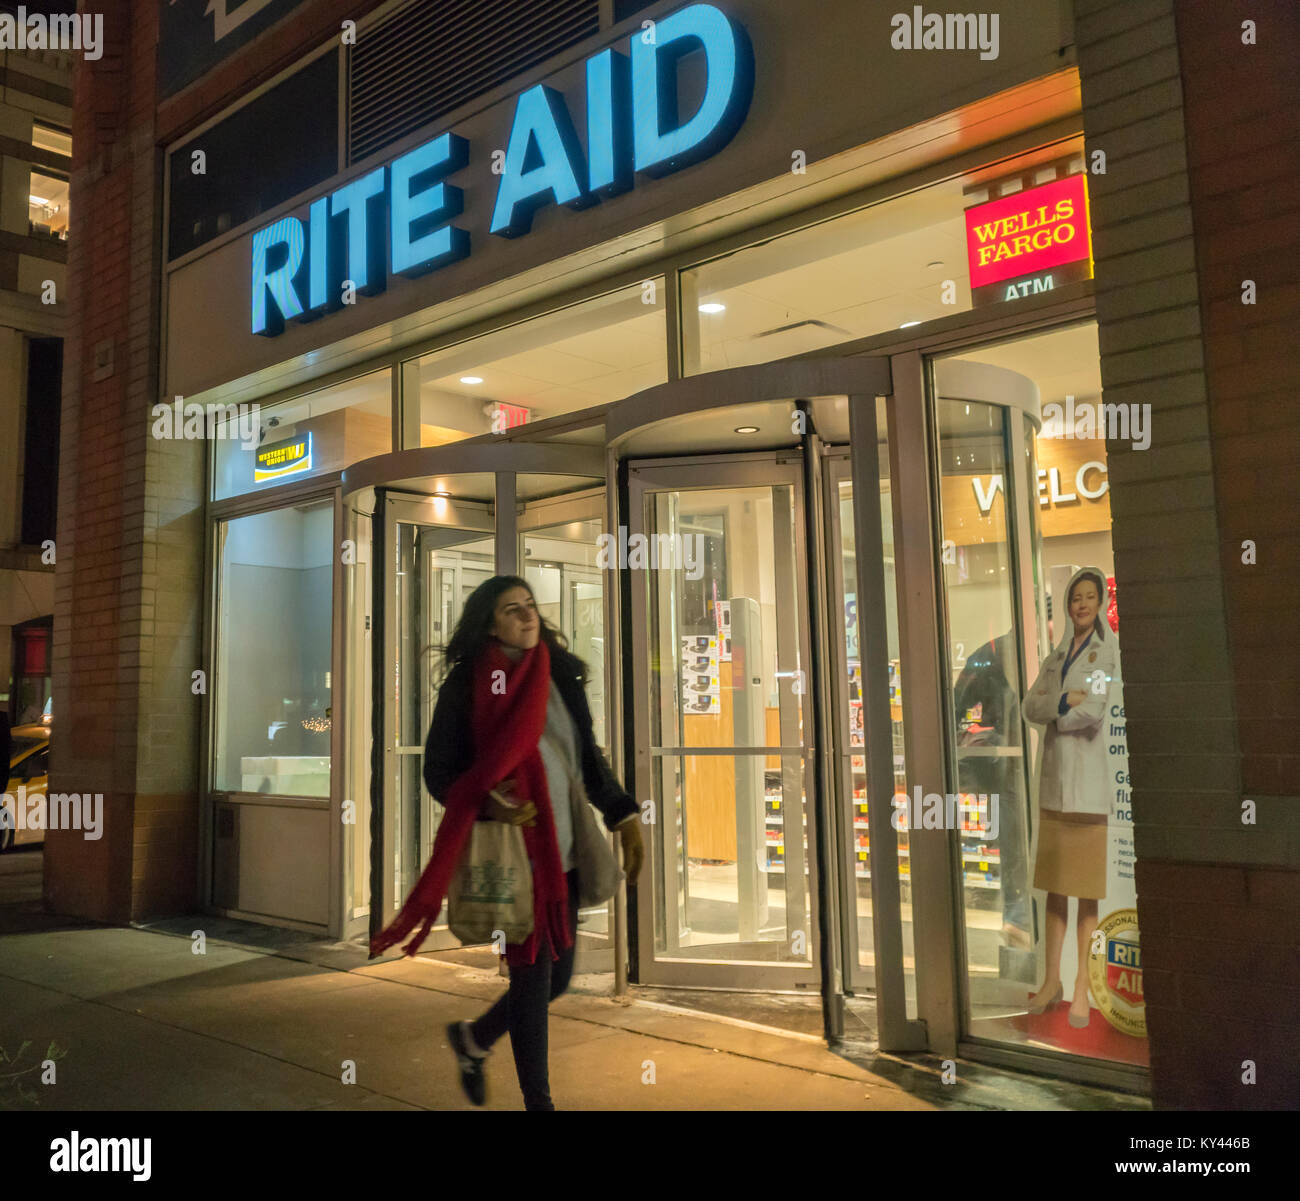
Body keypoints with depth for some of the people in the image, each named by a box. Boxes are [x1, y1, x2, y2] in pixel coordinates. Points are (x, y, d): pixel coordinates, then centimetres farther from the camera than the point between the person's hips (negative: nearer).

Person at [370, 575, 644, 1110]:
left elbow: (589, 755, 13)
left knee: (559, 975, 13)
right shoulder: (464, 685, -6)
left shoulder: (560, 674, 7)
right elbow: (438, 770, -4)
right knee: (533, 975, 0)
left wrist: (624, 817, 5)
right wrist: (487, 805, -23)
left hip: (562, 850, 5)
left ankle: (473, 1038, 40)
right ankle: (538, 1098, 21)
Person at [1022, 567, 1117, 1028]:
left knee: (1088, 886, 0)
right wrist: (1065, 702, -12)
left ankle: (1082, 986, 9)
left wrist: (1053, 713, -2)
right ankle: (1052, 979, 19)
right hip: (1054, 777, 6)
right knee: (1054, 882, 10)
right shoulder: (1057, 655, 16)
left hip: (1091, 779, -6)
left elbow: (1095, 711, -15)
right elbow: (1030, 706, 4)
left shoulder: (1110, 649, -3)